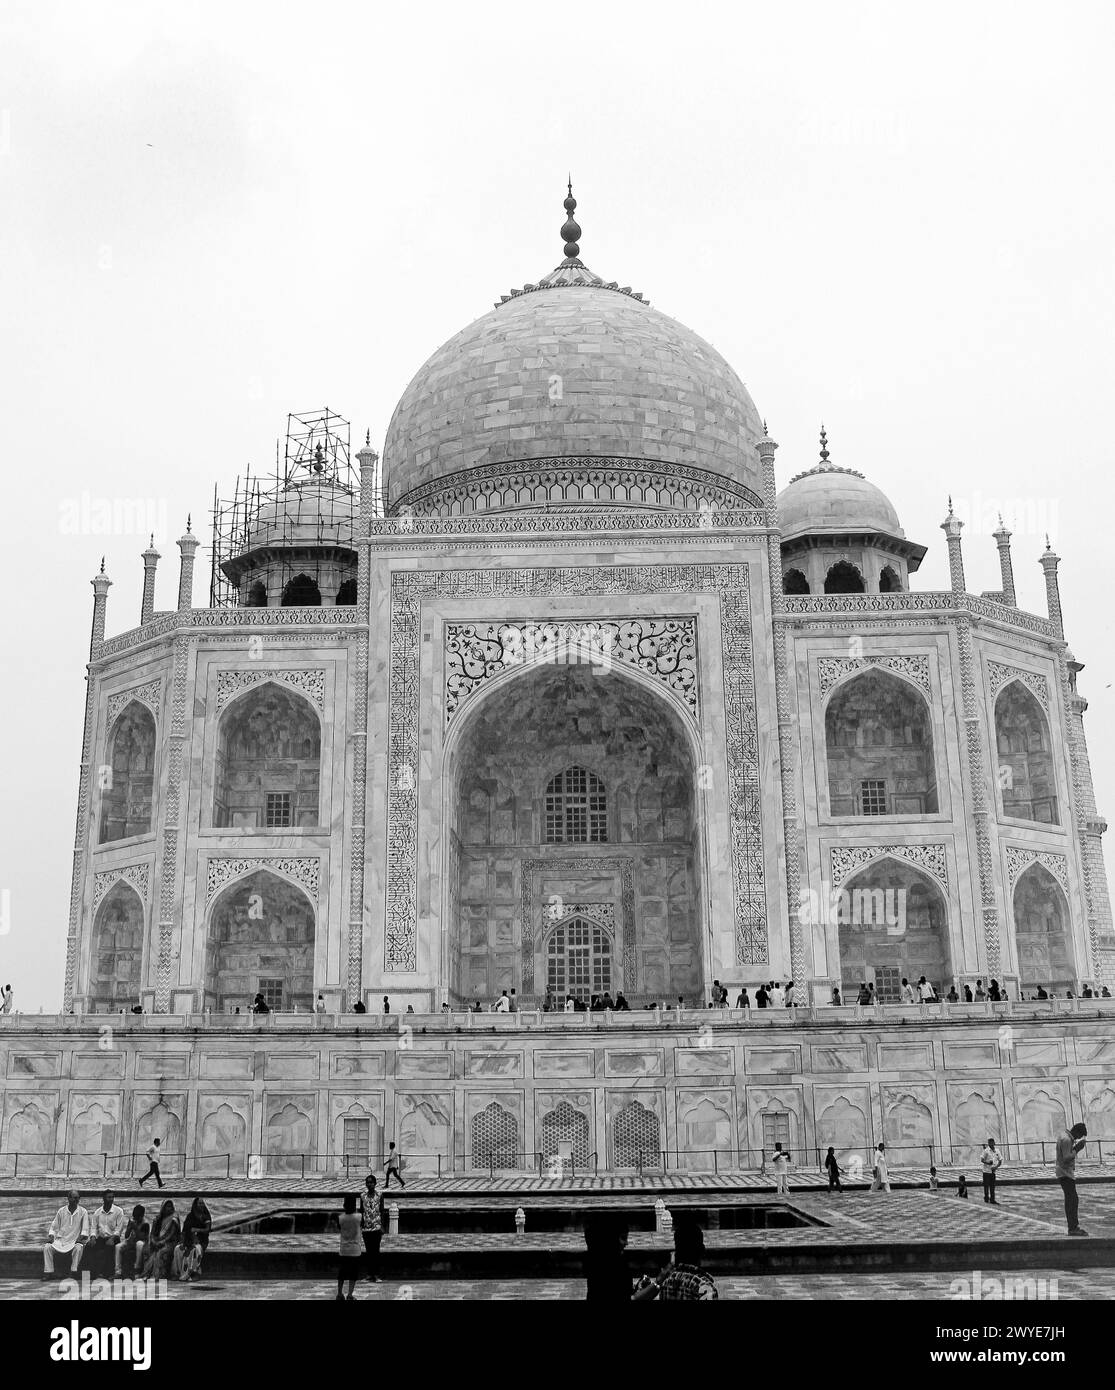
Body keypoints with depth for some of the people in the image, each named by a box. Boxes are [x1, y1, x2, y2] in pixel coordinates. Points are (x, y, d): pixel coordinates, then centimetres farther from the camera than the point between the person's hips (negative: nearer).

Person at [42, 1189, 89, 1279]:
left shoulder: (83, 1212, 4)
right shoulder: (61, 1211, 10)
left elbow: (85, 1229, 1)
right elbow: (54, 1226, 12)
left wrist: (81, 1237, -17)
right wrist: (51, 1236, -5)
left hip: (75, 1241, -2)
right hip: (60, 1240, 2)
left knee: (79, 1248, -34)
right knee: (47, 1247, -23)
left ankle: (73, 1272, -27)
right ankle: (48, 1272, -19)